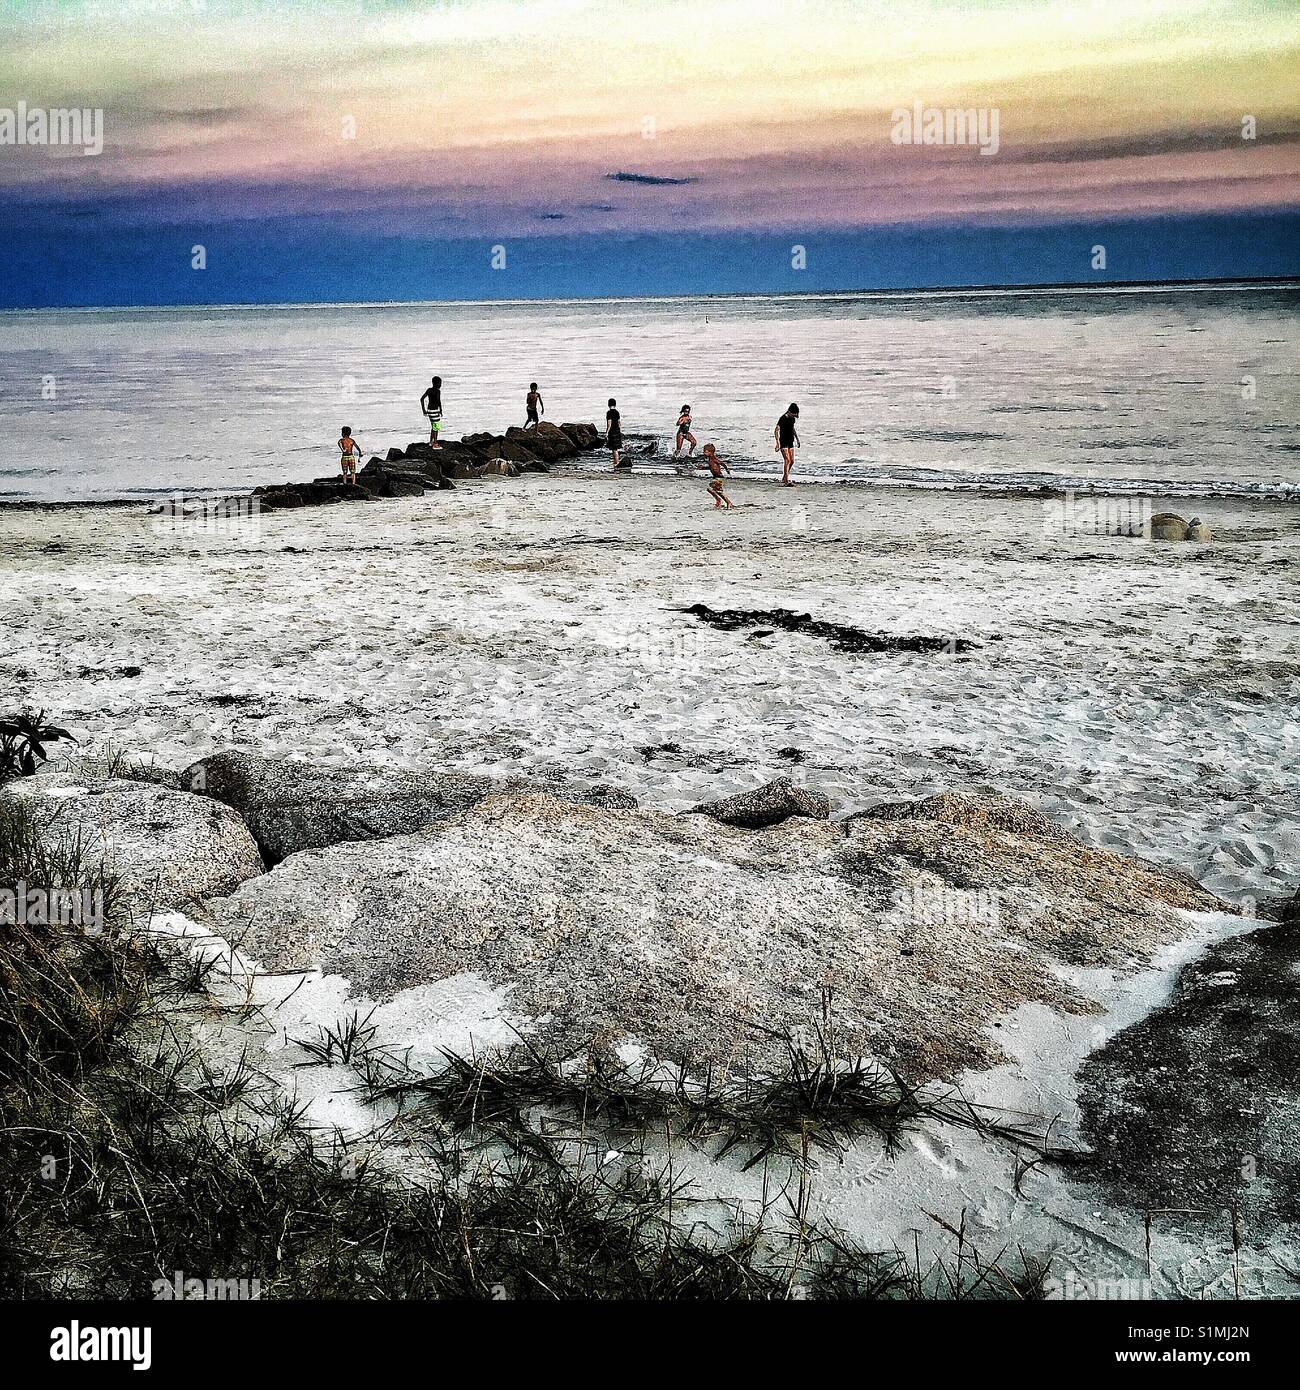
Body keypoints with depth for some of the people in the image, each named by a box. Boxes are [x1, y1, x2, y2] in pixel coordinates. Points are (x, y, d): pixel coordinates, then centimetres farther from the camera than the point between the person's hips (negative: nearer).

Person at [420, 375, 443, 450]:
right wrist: (441, 411, -15)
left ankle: (431, 442, 30)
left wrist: (424, 410, 11)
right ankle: (435, 444, 4)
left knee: (433, 426, 22)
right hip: (435, 411, -8)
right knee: (436, 427, 1)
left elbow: (422, 399, 7)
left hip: (429, 410, 8)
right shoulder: (438, 391, -14)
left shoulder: (429, 390, 7)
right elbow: (438, 401, -27)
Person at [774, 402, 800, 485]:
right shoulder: (783, 419, -16)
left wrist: (797, 439, 27)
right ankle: (786, 482, -15)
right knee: (787, 460, -15)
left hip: (790, 442, 8)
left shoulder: (793, 419, 7)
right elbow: (776, 431, -21)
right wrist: (777, 442, -29)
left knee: (792, 461, 5)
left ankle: (784, 478, 22)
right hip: (783, 443, -8)